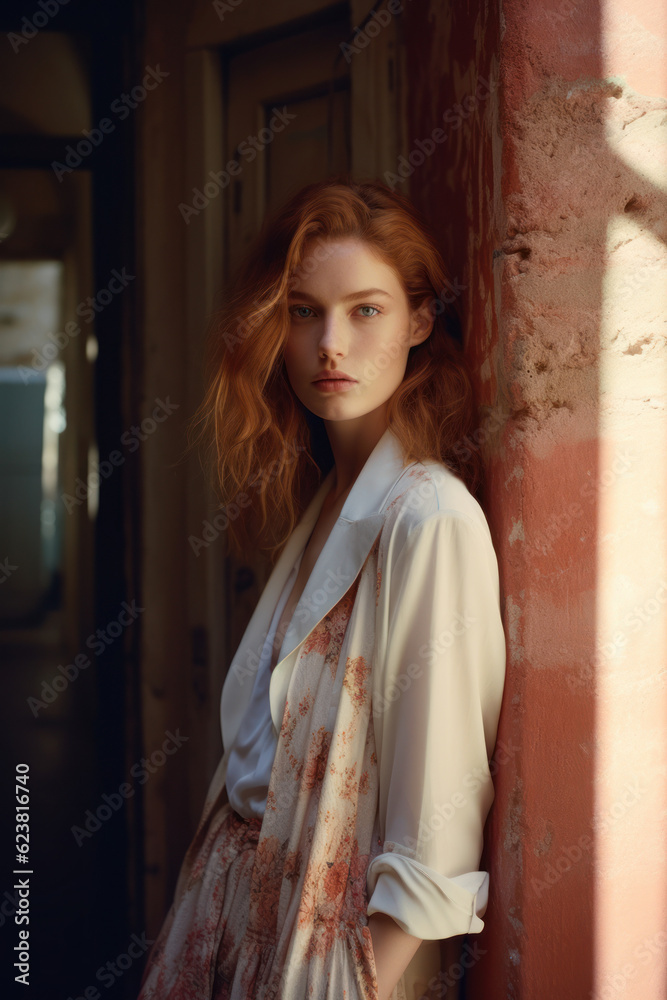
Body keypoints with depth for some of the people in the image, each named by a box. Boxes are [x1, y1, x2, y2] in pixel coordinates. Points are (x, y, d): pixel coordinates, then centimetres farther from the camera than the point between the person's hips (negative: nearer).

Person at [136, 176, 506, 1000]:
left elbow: (441, 784, -20)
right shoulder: (319, 502, 6)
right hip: (243, 896, 7)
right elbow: (264, 747, 8)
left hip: (340, 930, -7)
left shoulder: (431, 517, -19)